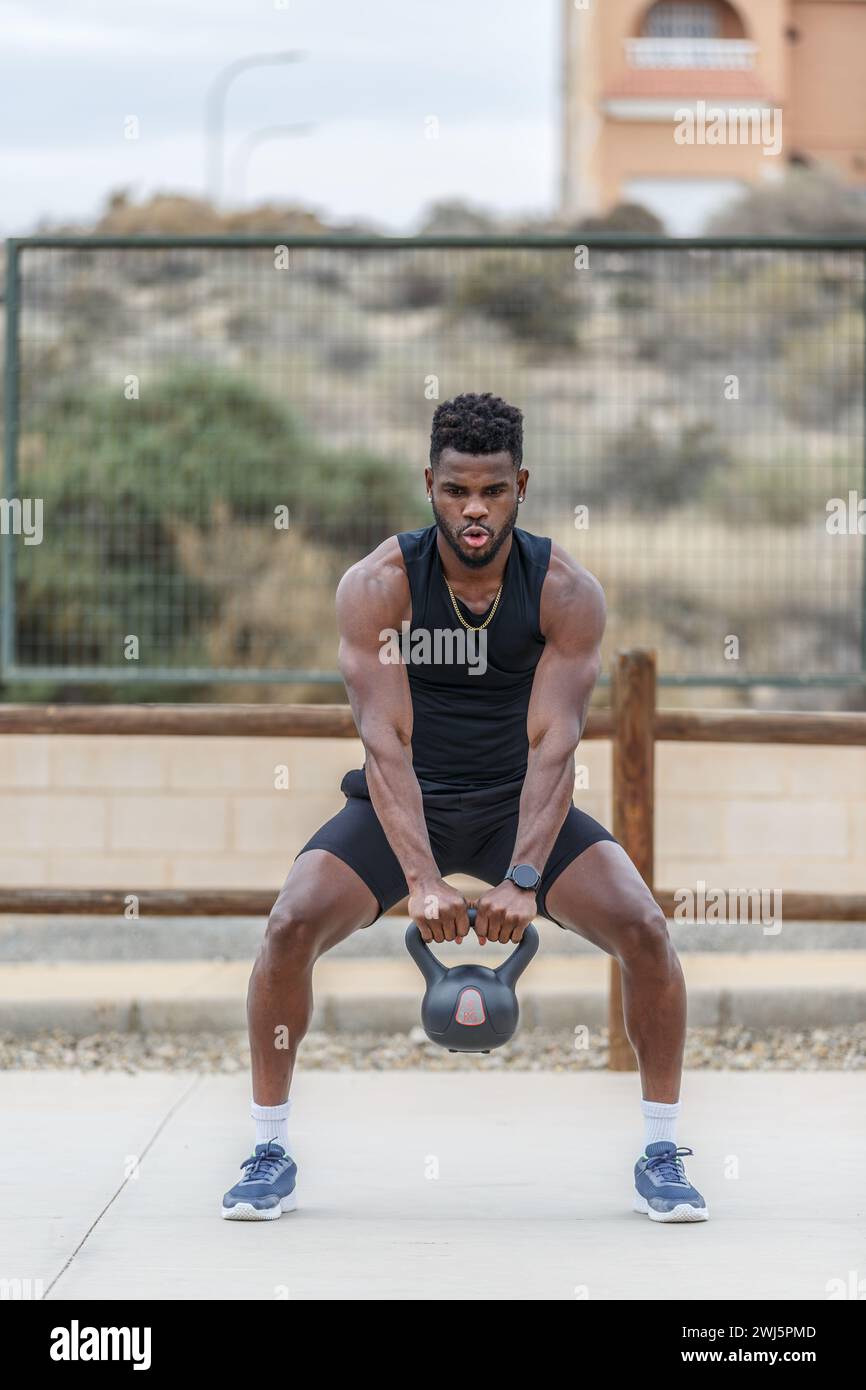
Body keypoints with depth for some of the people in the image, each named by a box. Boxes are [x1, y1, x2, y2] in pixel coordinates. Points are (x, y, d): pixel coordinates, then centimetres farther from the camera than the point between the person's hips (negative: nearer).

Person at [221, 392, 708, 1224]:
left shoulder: (566, 591, -16)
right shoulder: (376, 586, -19)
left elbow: (553, 743, -23)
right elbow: (386, 739, -25)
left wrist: (523, 880, -36)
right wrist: (421, 879, -37)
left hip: (518, 802, 1)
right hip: (402, 802, -1)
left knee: (644, 929, -19)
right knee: (292, 925, -23)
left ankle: (660, 1156, -2)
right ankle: (271, 1154, -6)